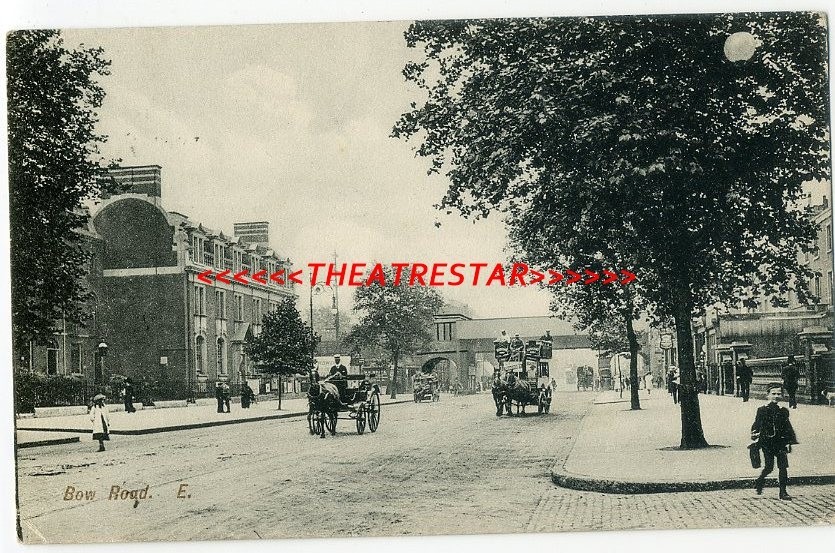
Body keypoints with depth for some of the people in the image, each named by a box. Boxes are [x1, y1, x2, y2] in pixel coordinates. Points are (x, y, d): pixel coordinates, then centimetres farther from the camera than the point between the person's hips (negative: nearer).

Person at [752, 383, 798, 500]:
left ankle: (783, 492, 6)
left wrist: (789, 442, 9)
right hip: (767, 443, -3)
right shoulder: (762, 410, 1)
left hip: (781, 443, 3)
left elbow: (788, 428, 14)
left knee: (783, 466, -2)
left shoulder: (783, 411, 9)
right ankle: (759, 481, 21)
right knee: (769, 467, -8)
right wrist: (754, 434, -13)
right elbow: (756, 425, 3)